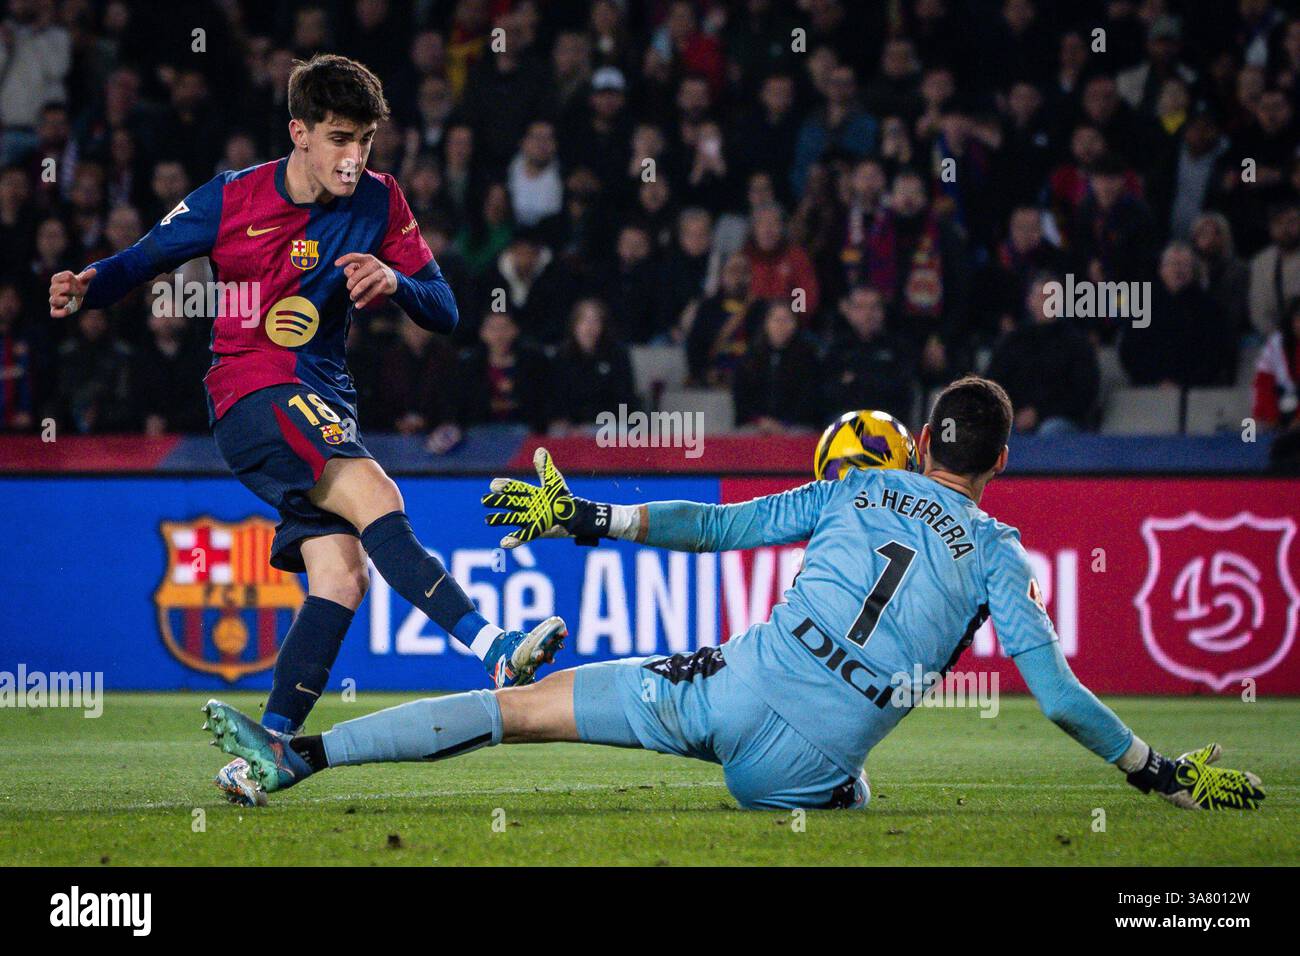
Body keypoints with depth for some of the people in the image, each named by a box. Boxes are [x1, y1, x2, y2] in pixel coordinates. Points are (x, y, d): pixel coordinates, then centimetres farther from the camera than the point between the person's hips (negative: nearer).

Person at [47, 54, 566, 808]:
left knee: (342, 574, -11)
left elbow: (445, 312, 5)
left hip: (327, 402, 5)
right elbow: (141, 261, 7)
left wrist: (395, 282, -17)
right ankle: (496, 649, -40)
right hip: (251, 397, -5)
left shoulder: (379, 201, 4)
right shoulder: (231, 200, -3)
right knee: (374, 494, -28)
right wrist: (85, 289, -15)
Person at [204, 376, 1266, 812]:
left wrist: (589, 517, 18)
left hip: (743, 681, 1)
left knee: (526, 706, 6)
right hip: (812, 764, -1)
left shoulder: (853, 492, 16)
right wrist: (1166, 771, 16)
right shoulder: (997, 556, 12)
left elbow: (718, 526, 12)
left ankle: (295, 752, 2)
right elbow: (1060, 694, 7)